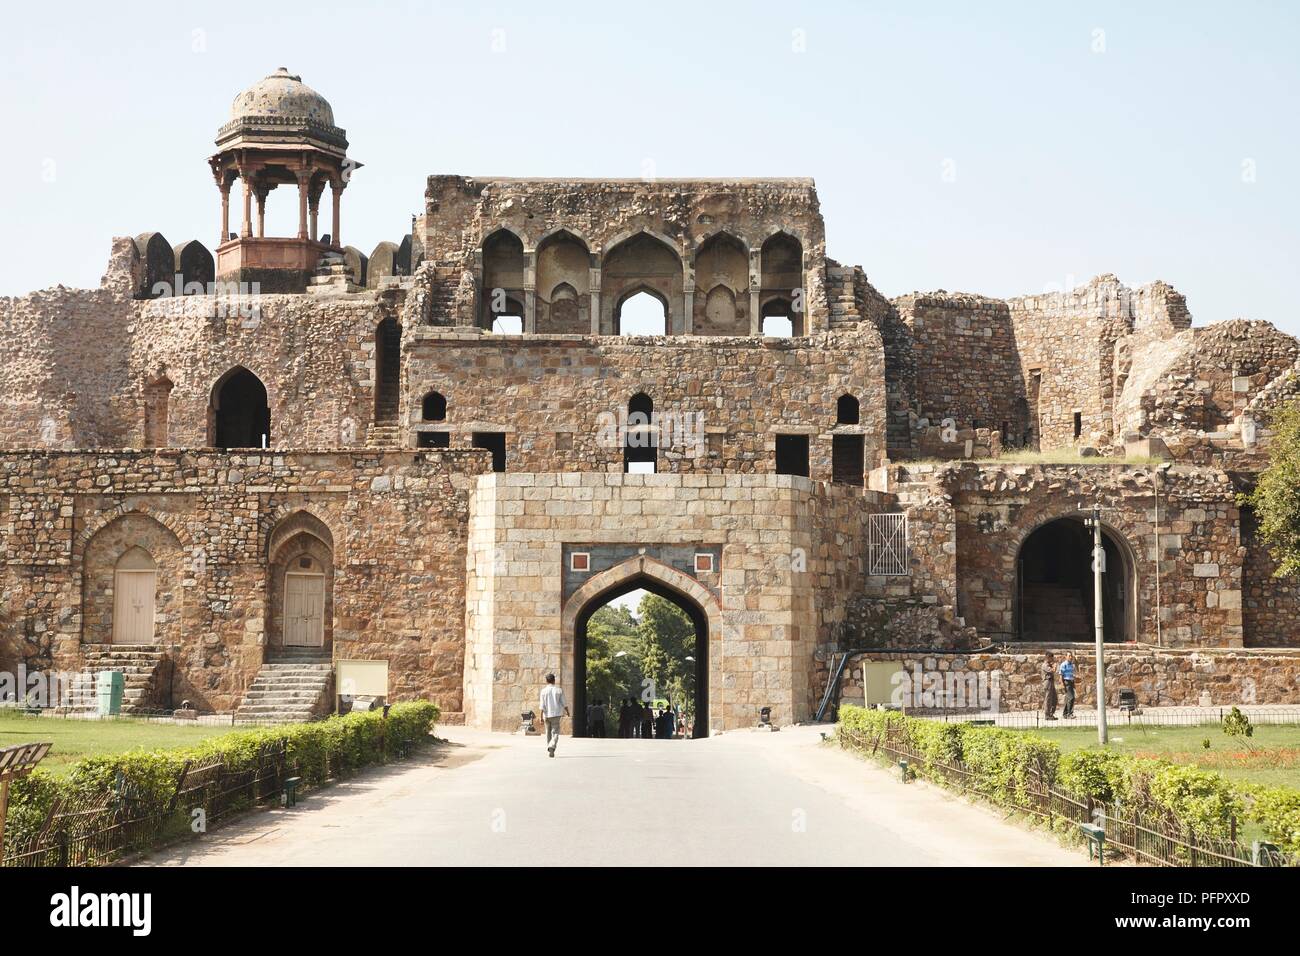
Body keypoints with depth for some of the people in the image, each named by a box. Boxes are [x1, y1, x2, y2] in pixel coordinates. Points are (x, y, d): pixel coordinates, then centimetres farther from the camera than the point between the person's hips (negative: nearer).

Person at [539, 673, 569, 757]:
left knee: (548, 732, 17)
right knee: (555, 733, -4)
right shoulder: (559, 690, -1)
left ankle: (549, 748, 27)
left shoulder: (544, 691, -2)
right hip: (556, 715, -1)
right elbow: (564, 703, 2)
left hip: (547, 715, 1)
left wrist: (541, 716, -5)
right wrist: (567, 712, 19)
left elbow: (542, 705, -7)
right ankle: (552, 747, -27)